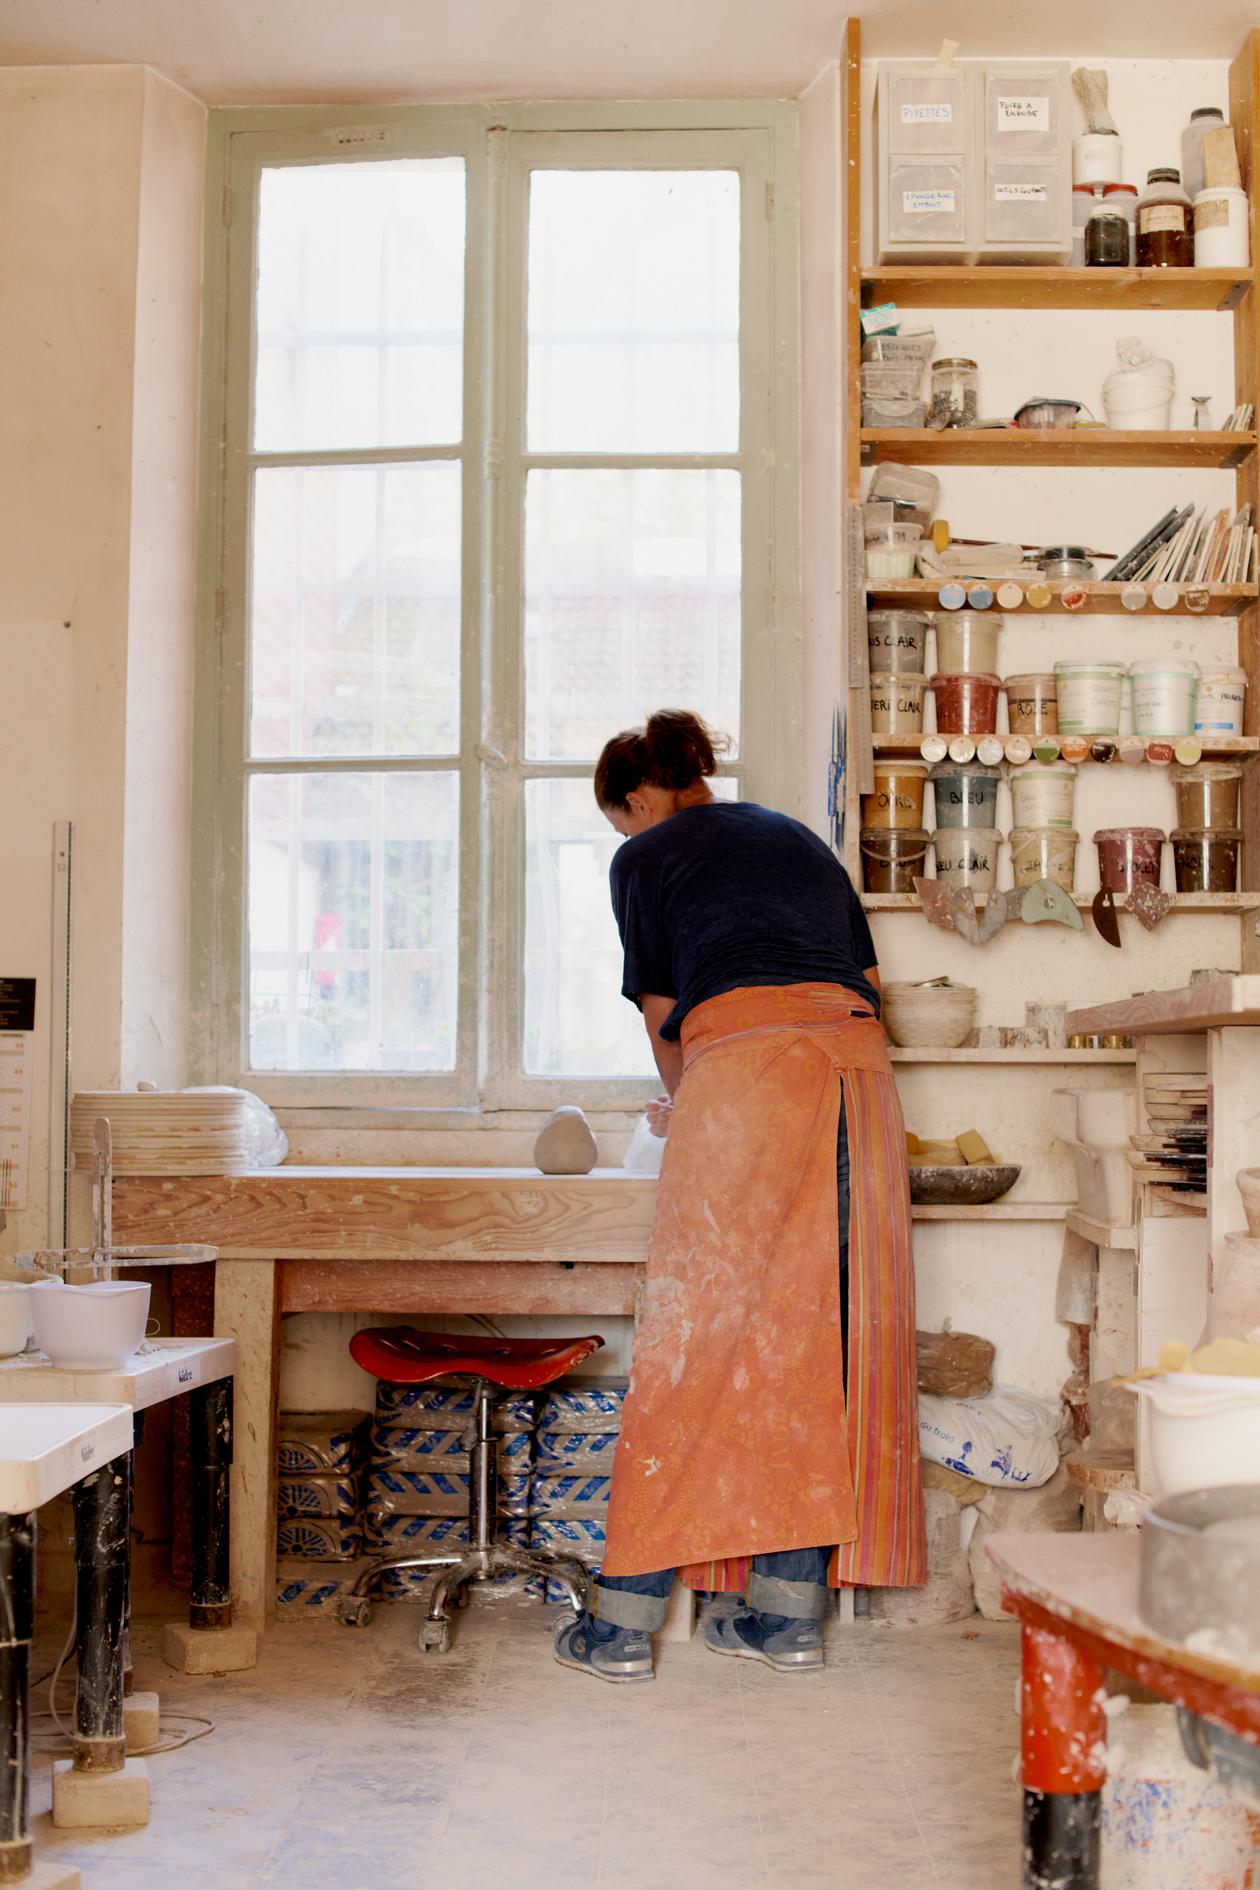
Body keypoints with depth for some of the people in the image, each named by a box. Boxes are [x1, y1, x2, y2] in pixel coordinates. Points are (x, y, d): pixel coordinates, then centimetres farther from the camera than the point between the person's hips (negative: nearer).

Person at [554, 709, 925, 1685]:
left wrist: (683, 1105, 38)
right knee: (819, 1332, 8)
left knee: (696, 1330, -3)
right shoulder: (799, 837, 30)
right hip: (860, 1061, 6)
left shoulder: (645, 858, 15)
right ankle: (791, 1610, 11)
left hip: (743, 1064, -5)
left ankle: (626, 1618, 1)